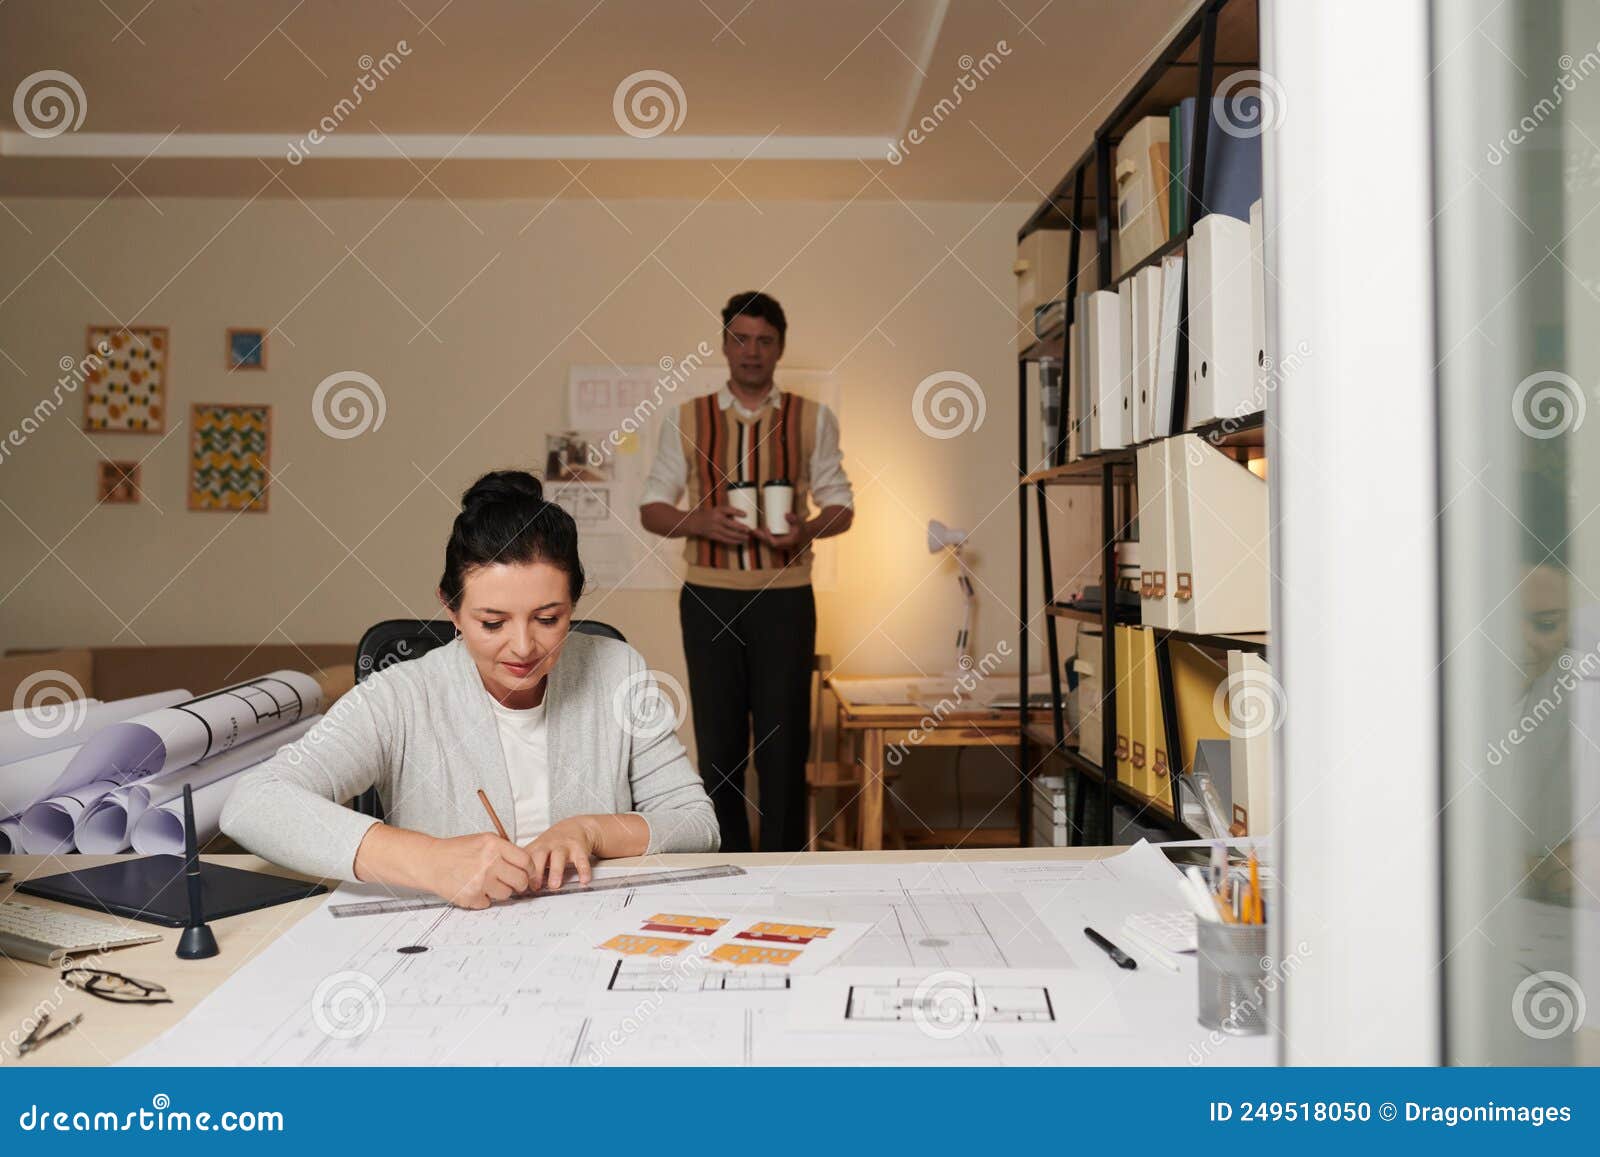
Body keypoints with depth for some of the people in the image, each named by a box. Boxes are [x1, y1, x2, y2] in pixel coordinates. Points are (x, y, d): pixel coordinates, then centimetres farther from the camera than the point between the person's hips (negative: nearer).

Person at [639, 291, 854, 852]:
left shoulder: (813, 420, 5)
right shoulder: (686, 420, 6)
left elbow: (840, 504, 8)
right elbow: (652, 508, 7)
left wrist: (807, 528, -14)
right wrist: (701, 522, -14)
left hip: (785, 598, -1)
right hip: (709, 598, 1)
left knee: (783, 743, 0)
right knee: (718, 744, 7)